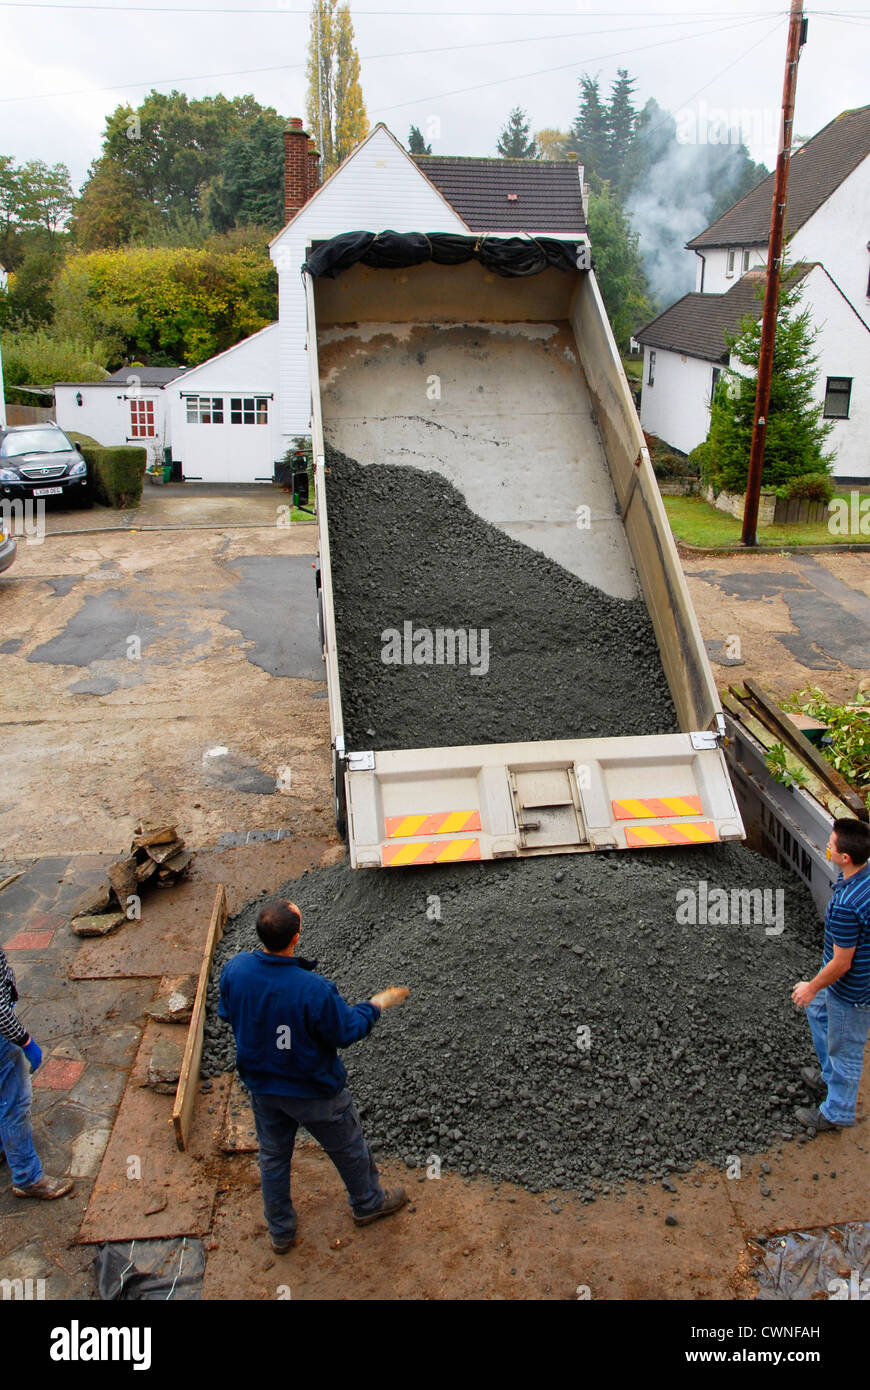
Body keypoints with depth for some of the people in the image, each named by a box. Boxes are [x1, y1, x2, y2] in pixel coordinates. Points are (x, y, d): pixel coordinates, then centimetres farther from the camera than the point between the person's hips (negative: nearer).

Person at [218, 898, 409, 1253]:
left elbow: (227, 1013, -2)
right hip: (313, 1090, -4)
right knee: (347, 1148, 24)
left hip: (261, 1086, 4)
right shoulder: (313, 990, -38)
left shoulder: (234, 970, -22)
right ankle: (368, 1203, 49)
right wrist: (376, 1005, -6)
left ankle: (280, 1233, 46)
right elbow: (346, 1031, -22)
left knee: (273, 1156, 27)